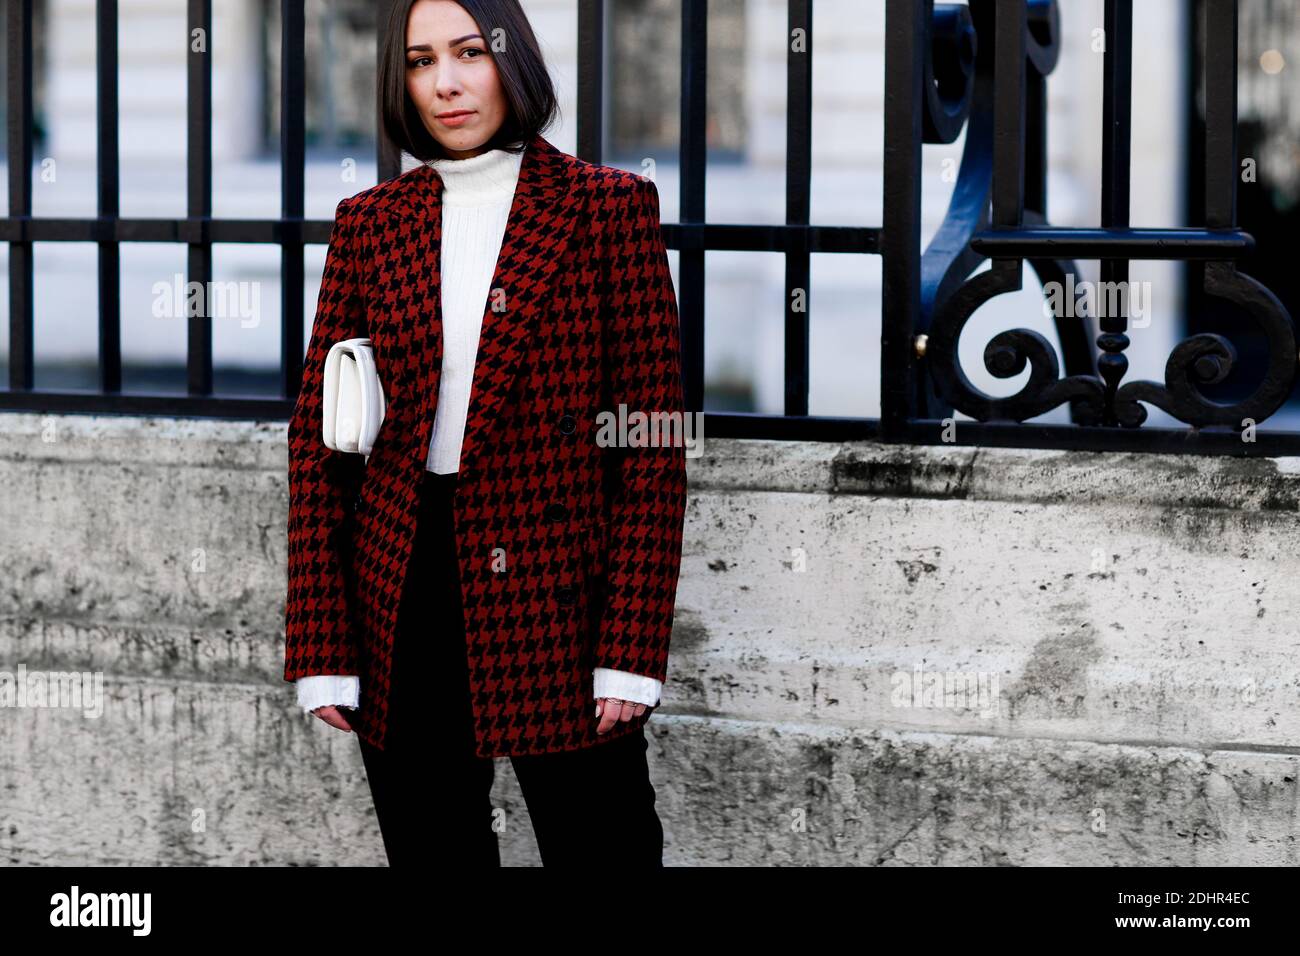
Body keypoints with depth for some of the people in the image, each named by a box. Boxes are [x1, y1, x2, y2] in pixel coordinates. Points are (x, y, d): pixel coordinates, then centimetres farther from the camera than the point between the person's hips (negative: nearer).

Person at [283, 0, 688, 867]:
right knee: (432, 849, 10)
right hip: (401, 596, 3)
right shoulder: (369, 224, 7)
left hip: (553, 594, -3)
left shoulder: (609, 208, 0)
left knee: (601, 845, -1)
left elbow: (653, 441, -3)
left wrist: (631, 650, -10)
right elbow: (319, 440, 7)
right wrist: (320, 648, 0)